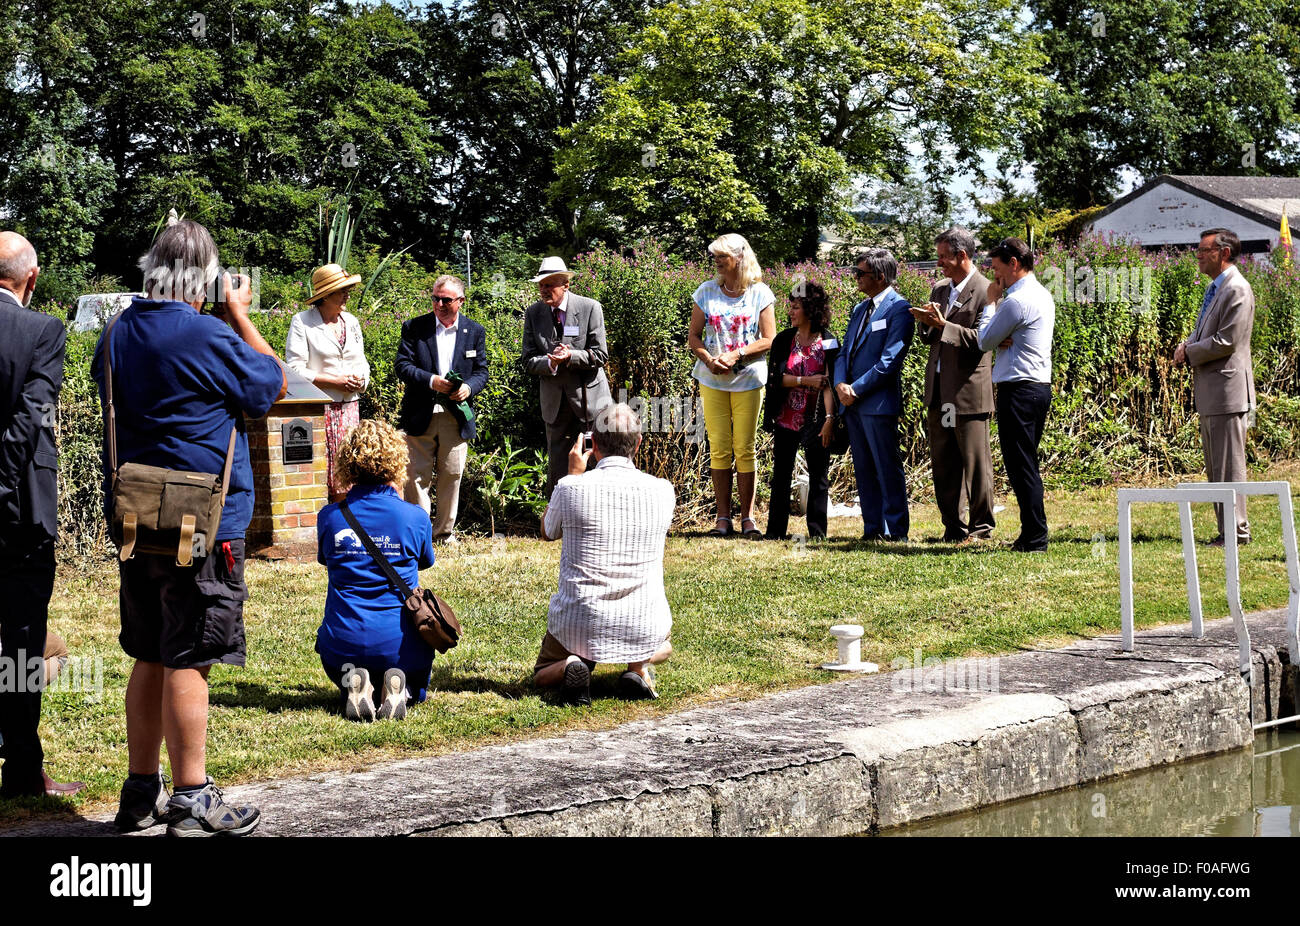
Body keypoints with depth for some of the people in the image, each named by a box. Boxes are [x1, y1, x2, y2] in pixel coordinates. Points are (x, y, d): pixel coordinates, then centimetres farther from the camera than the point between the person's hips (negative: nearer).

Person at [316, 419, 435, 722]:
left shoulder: (330, 517, -4)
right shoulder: (414, 517, -6)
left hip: (344, 647, 0)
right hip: (399, 646, 0)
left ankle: (352, 686, -1)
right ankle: (401, 690, -3)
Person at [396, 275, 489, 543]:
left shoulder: (474, 331, 9)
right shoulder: (414, 327, 4)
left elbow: (481, 370, 9)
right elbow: (403, 365, -3)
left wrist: (469, 388, -12)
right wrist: (431, 381, -17)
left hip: (456, 416, 1)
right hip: (420, 415, -1)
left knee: (451, 475, 5)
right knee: (417, 476, -2)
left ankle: (444, 531, 17)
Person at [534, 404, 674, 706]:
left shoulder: (571, 488, -13)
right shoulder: (662, 491, -7)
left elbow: (547, 533, 10)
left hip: (579, 626, -2)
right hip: (642, 627, 2)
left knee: (543, 676, 28)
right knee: (663, 647, 39)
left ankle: (574, 665, -7)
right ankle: (640, 664, 3)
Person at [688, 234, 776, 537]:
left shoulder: (760, 294, 0)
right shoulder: (706, 292, 6)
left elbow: (769, 339, -3)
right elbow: (694, 337, 7)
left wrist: (736, 355, -15)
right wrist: (708, 359, -12)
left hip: (748, 379, -2)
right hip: (712, 380, 2)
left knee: (744, 449, -1)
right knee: (719, 449, 2)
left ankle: (747, 517, 6)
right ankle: (723, 517, 7)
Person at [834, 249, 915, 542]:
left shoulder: (898, 308, -9)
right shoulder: (860, 309, 18)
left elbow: (890, 360, -16)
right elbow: (845, 352, 16)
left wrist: (856, 389, -14)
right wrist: (840, 384, -3)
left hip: (879, 403, -8)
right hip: (853, 403, 8)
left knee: (888, 469, -4)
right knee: (864, 470, 10)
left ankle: (896, 531, 0)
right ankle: (873, 529, 15)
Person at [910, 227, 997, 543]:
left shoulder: (985, 291, -10)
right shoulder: (939, 290, 14)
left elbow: (981, 340, -18)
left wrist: (942, 324, -21)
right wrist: (926, 324, -2)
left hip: (969, 390, -8)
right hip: (939, 392, 8)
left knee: (975, 461, -1)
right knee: (942, 463, 10)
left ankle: (982, 527, 8)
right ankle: (953, 527, 17)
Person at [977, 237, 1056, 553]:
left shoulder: (1017, 300, -15)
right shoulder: (1043, 295, 16)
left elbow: (985, 341, -6)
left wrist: (991, 302, 3)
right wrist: (1002, 340, -2)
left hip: (1018, 388, -10)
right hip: (1041, 387, 10)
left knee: (1021, 465, -7)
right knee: (1028, 465, 14)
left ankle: (1034, 537, -7)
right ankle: (1034, 534, 16)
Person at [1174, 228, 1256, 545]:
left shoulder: (1237, 290, -14)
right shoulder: (1214, 289, 17)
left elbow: (1226, 341, -20)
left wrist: (1190, 353, -10)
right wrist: (1187, 346, 3)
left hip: (1228, 391, -10)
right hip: (1210, 393, 10)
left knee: (1229, 466, -6)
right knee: (1215, 468, 14)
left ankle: (1237, 531, -1)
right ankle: (1226, 529, 20)